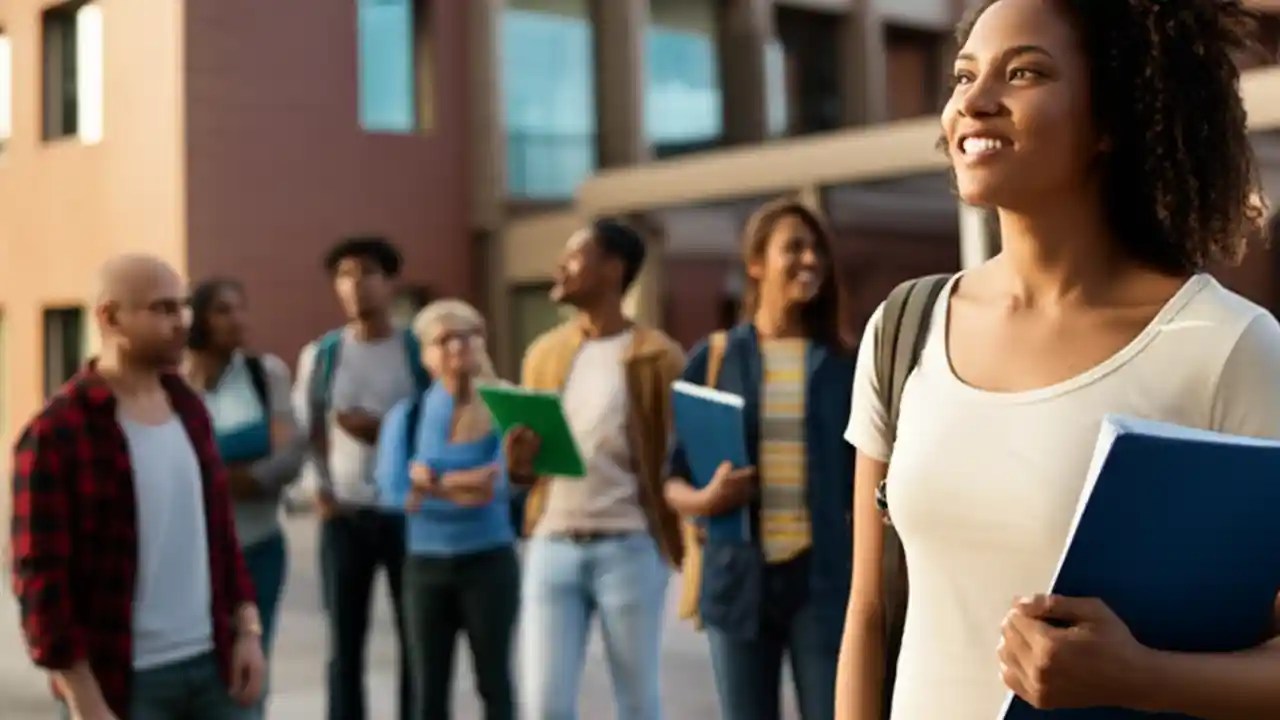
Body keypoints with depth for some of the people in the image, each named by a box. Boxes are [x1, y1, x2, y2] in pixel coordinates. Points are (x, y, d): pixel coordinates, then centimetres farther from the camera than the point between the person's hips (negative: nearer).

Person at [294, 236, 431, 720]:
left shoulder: (419, 351, 1)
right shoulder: (320, 354, 6)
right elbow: (304, 434, 9)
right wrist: (320, 492, -2)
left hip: (407, 512, -1)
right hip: (344, 516, 1)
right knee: (344, 643, 7)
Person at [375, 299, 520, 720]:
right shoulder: (407, 415, 3)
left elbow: (501, 483, -18)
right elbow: (392, 491, -11)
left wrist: (432, 483, -13)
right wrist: (462, 489, -18)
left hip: (489, 561, -2)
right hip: (425, 564, 2)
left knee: (494, 682, 6)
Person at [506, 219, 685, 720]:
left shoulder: (656, 357, -3)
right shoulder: (544, 353, 12)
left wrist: (692, 554, -17)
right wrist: (518, 463, -7)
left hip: (628, 549, -4)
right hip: (551, 547, 4)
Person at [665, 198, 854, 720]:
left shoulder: (843, 363, 5)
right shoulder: (714, 359, 4)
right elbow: (673, 477, 6)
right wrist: (702, 500, -16)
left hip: (824, 577, 0)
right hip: (739, 578, 1)